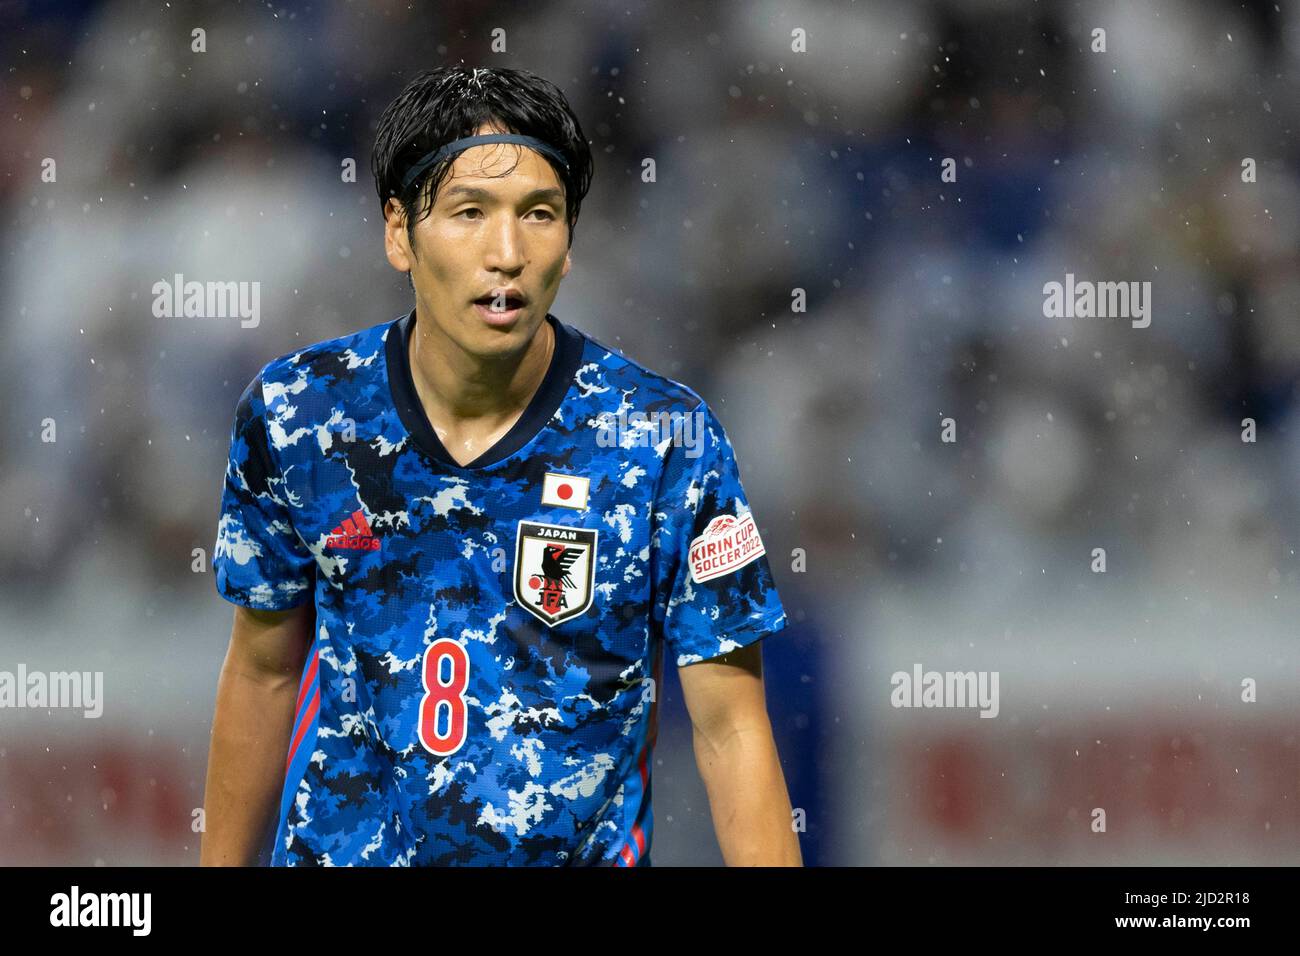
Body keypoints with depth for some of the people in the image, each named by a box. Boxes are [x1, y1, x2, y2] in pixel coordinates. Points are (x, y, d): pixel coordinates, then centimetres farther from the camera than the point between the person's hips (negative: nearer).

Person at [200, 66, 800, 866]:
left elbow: (730, 730, -12)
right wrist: (221, 865, 7)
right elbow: (263, 672, 5)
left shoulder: (667, 439, -14)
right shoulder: (293, 415, -8)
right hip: (333, 846, 1)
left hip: (578, 849, -1)